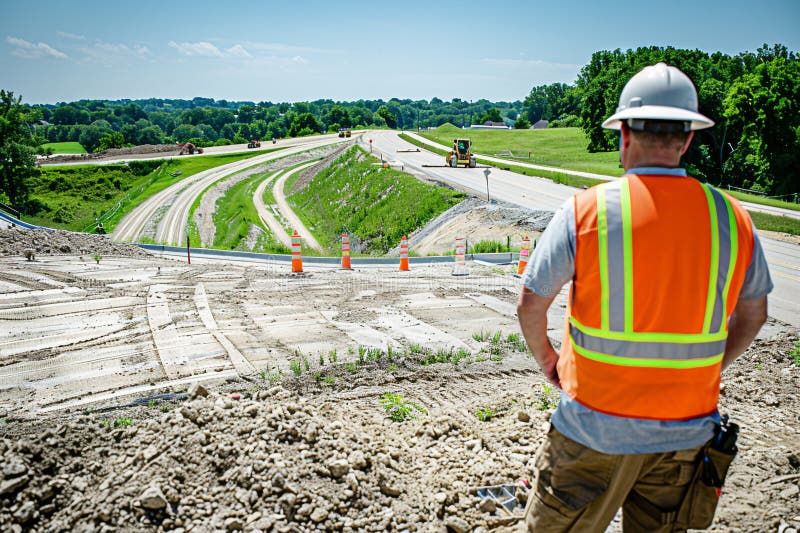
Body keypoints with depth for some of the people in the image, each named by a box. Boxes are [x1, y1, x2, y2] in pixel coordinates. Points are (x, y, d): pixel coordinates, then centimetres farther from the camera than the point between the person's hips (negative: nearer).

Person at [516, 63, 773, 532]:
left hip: (595, 427, -3)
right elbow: (753, 314, 10)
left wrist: (545, 357, 10)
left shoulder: (586, 210, -15)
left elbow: (531, 304, -8)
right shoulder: (732, 217, -4)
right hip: (686, 432, 4)